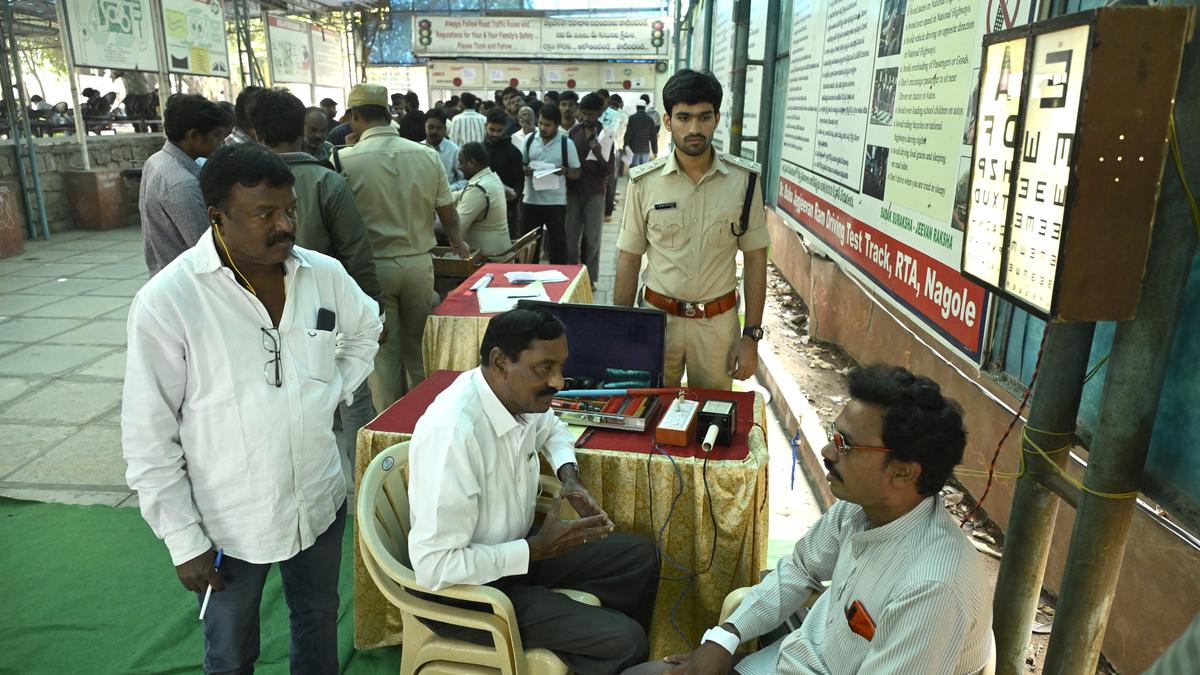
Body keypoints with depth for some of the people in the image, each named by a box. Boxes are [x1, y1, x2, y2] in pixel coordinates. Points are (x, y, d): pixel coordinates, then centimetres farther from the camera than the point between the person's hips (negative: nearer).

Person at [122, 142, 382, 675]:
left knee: (319, 622, 26)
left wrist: (333, 392, 2)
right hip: (229, 525, -3)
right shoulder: (164, 302, -19)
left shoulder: (324, 274, -7)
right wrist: (183, 539, -10)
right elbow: (149, 439, -13)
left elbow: (365, 329, 16)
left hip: (321, 504, 4)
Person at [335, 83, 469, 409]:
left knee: (384, 352, 8)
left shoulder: (344, 159, -10)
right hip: (419, 263, 3)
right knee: (418, 346, 17)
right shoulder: (427, 155, -1)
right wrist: (459, 245, 24)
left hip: (372, 267, -3)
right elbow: (449, 215, 5)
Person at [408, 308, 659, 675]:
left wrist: (570, 477, -1)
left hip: (516, 551, 8)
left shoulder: (520, 395, -8)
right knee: (623, 640, -16)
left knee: (640, 556, 10)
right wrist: (538, 549, -24)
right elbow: (434, 566, -30)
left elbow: (551, 428, 18)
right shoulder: (451, 433, -33)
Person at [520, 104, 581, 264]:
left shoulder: (566, 143, -4)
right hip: (531, 201, 3)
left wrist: (564, 171, -22)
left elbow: (576, 173, -1)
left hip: (556, 202, -2)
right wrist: (525, 170, -13)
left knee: (557, 242, 7)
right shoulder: (529, 139, 4)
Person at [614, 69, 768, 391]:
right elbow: (629, 260, 1)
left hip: (718, 321, 0)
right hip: (658, 316, 0)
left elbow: (754, 259, 0)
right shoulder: (644, 182, -5)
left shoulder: (744, 180, -5)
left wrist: (751, 335, -2)